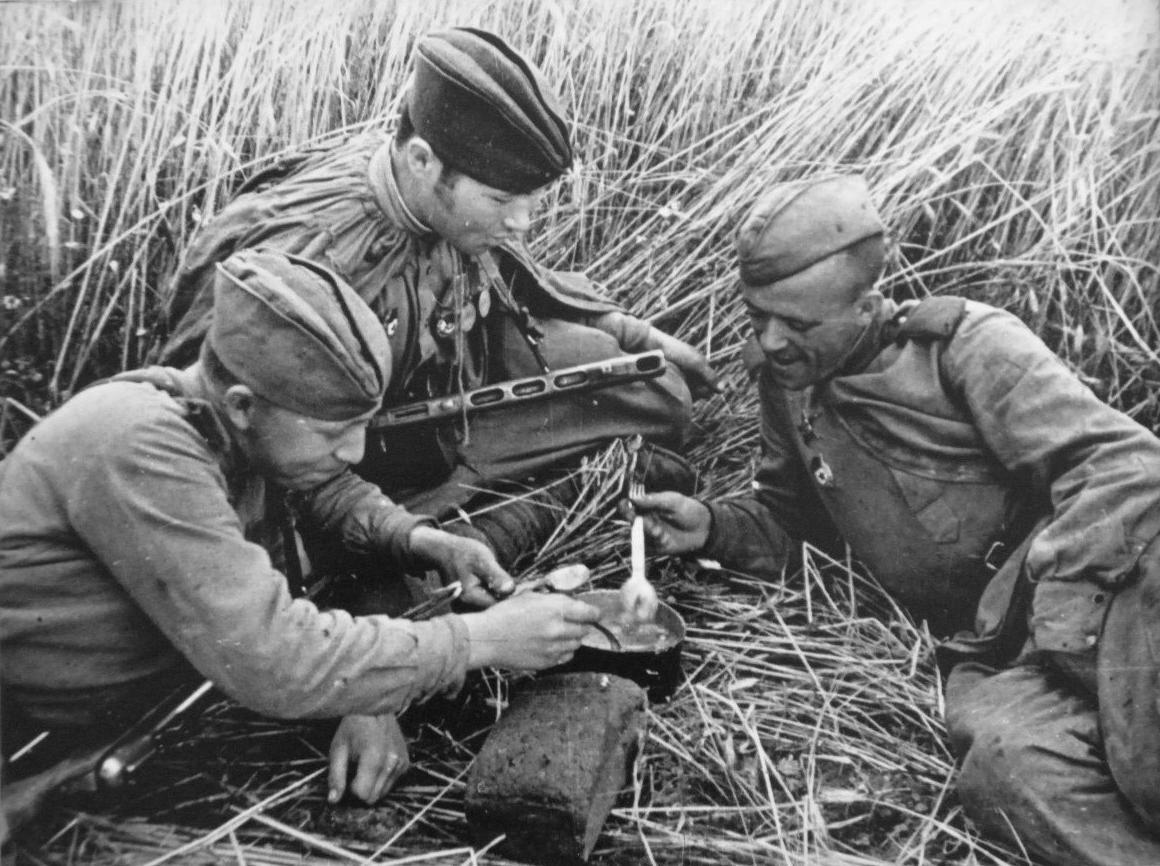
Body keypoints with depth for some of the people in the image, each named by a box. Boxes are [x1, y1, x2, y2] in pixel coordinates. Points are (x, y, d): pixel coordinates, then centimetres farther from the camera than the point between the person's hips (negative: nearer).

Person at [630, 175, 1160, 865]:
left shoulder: (961, 342, -5)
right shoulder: (788, 376, 10)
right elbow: (787, 514, 23)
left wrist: (1048, 590, -25)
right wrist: (714, 527, 2)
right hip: (994, 655, 4)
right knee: (1005, 763, -32)